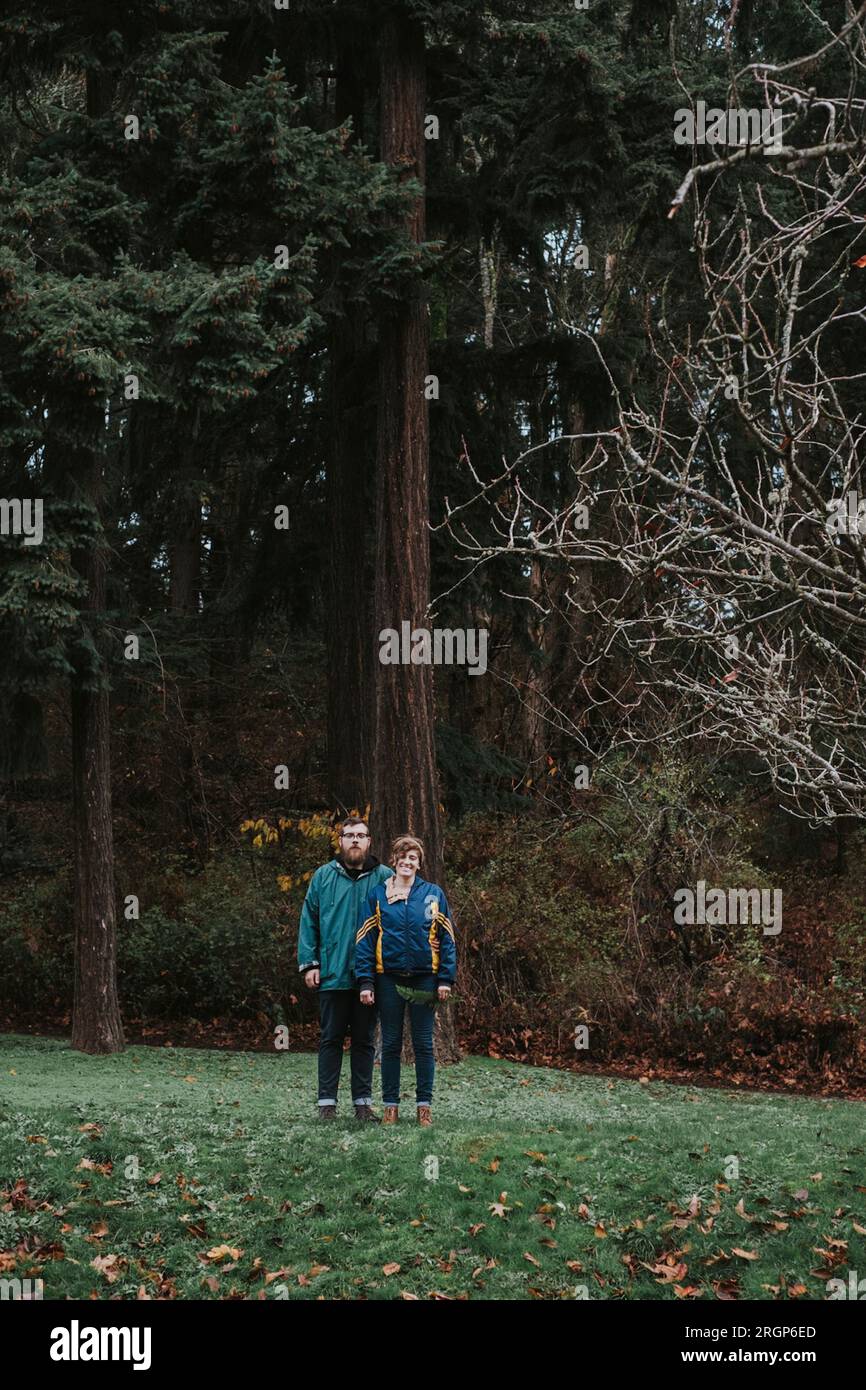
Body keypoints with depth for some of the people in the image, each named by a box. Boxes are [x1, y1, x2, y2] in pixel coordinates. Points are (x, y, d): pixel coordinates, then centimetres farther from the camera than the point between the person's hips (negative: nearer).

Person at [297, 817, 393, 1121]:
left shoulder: (385, 877, 3)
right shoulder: (324, 877, 5)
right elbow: (309, 922, 6)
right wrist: (309, 963, -1)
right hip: (332, 973, 0)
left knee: (364, 1040, 8)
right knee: (331, 1039, 4)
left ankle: (363, 1102, 14)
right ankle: (327, 1102, 8)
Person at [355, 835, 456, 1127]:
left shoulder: (433, 894, 3)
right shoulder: (377, 894, 2)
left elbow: (446, 938, 4)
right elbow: (365, 939, 0)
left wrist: (445, 979, -3)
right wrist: (365, 981, -7)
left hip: (424, 978, 0)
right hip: (389, 979, 0)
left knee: (423, 1044, 4)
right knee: (391, 1044, 6)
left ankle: (424, 1106, 10)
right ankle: (390, 1106, 12)